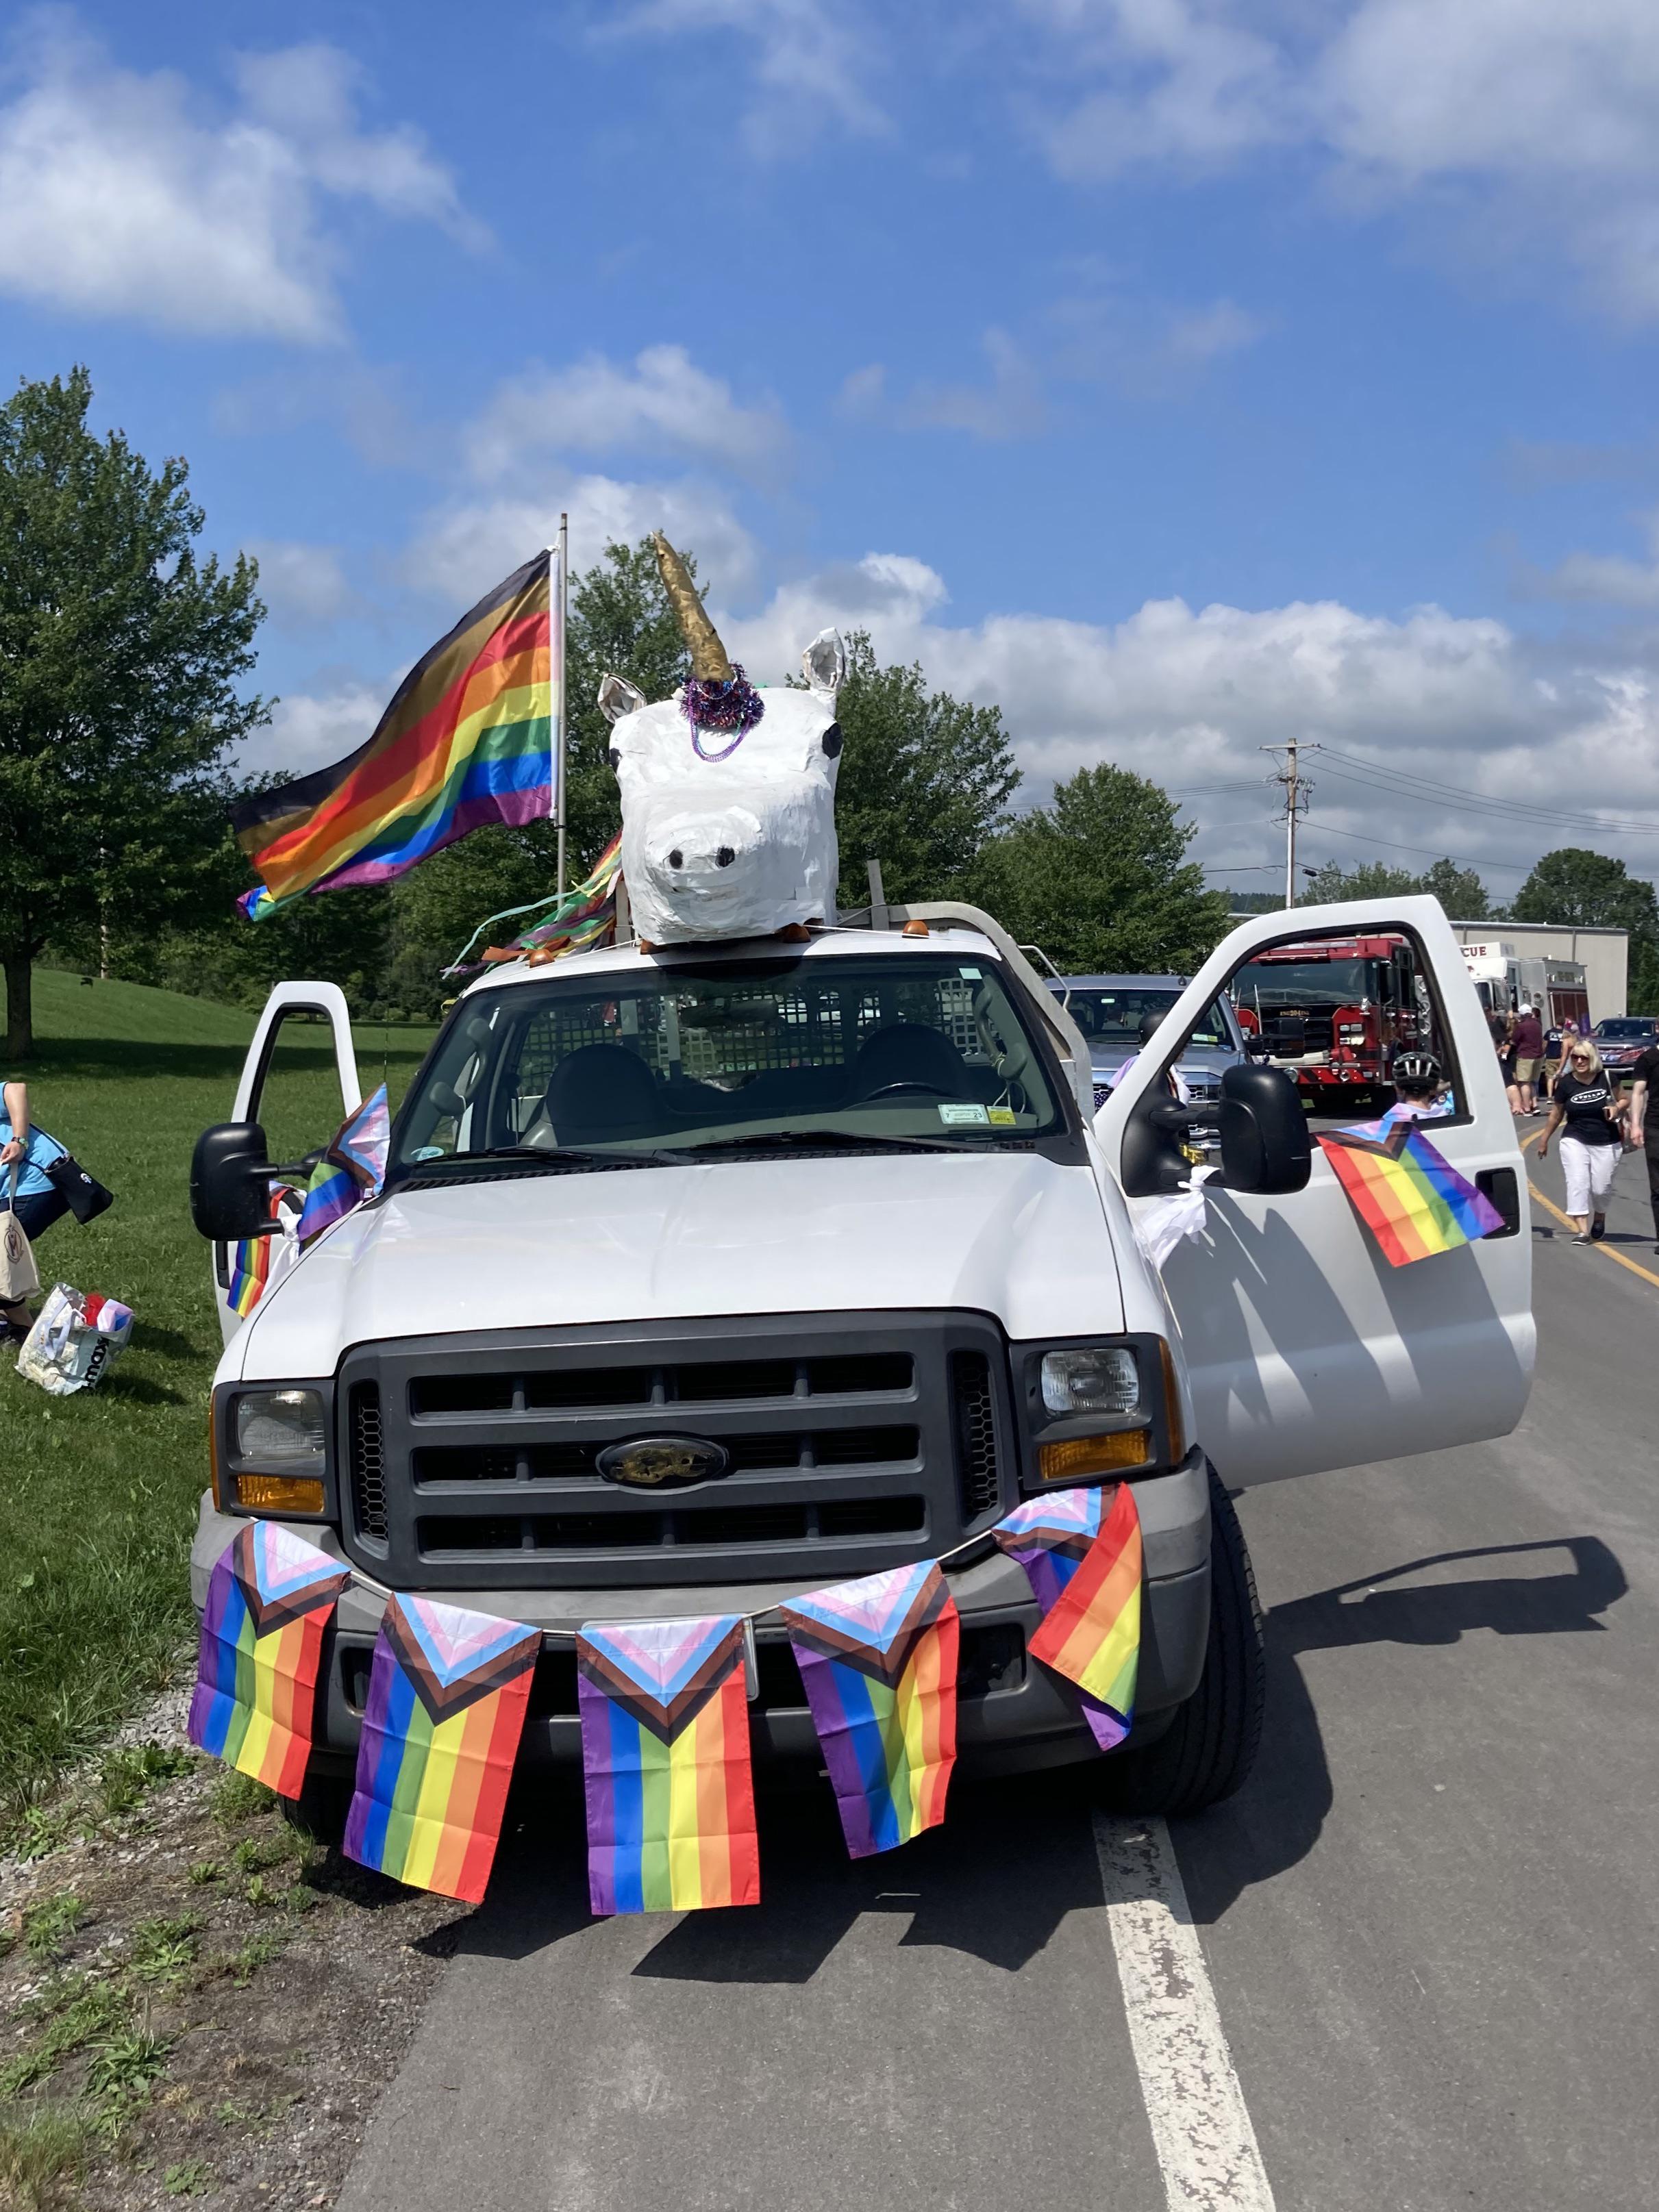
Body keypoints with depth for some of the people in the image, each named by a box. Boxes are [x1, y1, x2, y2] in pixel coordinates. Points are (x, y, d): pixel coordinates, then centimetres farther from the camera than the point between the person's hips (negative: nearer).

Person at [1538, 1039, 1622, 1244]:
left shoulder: (1607, 1078, -6)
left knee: (1600, 1188, 4)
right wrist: (1544, 1140, 15)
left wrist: (1616, 1108, -13)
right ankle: (1583, 1231, -14)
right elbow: (1556, 1114, 8)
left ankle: (1600, 1218, 37)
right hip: (1575, 1142, 0)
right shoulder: (1565, 1083, -5)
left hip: (1606, 1144, 0)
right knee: (1577, 1183, -13)